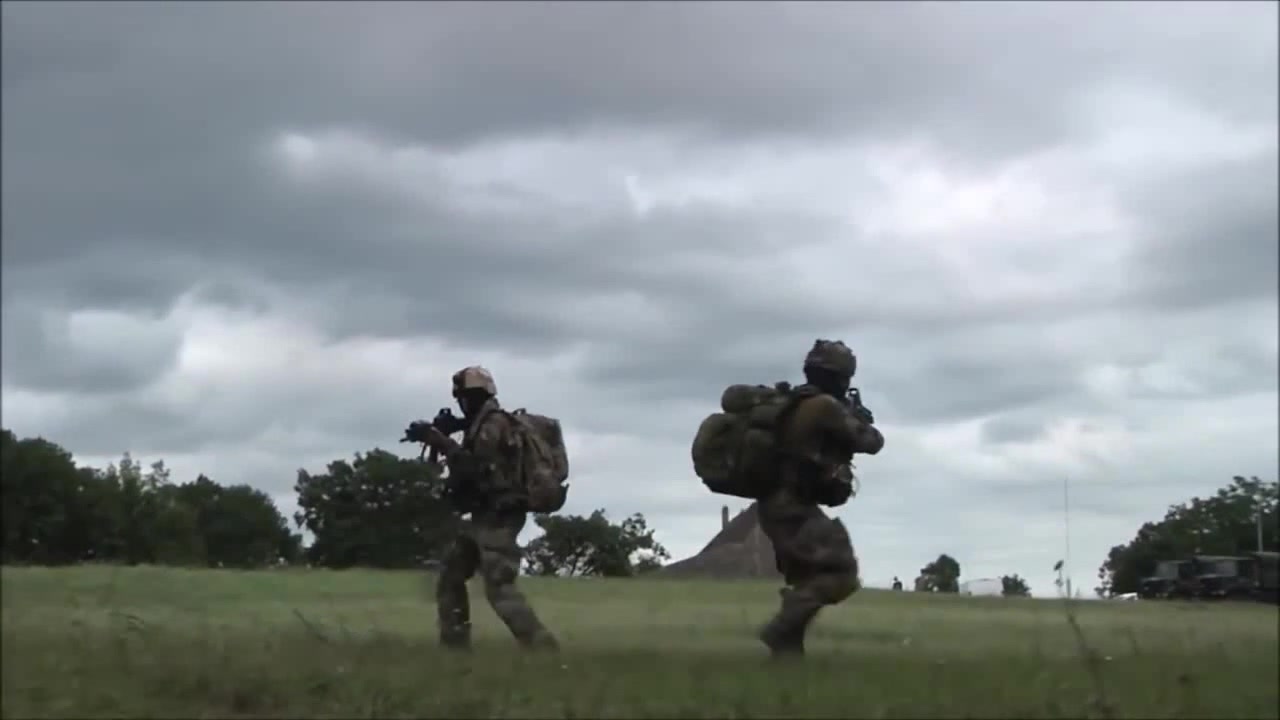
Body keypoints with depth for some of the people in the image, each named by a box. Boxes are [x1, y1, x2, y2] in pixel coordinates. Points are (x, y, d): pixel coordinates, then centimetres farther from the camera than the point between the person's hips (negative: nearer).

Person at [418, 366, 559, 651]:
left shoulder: (494, 424, -13)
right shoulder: (481, 425, 17)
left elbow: (476, 468, -22)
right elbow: (469, 470, 20)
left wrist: (444, 444, -14)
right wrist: (444, 443, 7)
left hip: (498, 518, -10)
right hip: (484, 516, 10)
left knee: (500, 588, -16)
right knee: (450, 578, 15)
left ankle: (544, 649, -19)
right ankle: (454, 645, 19)